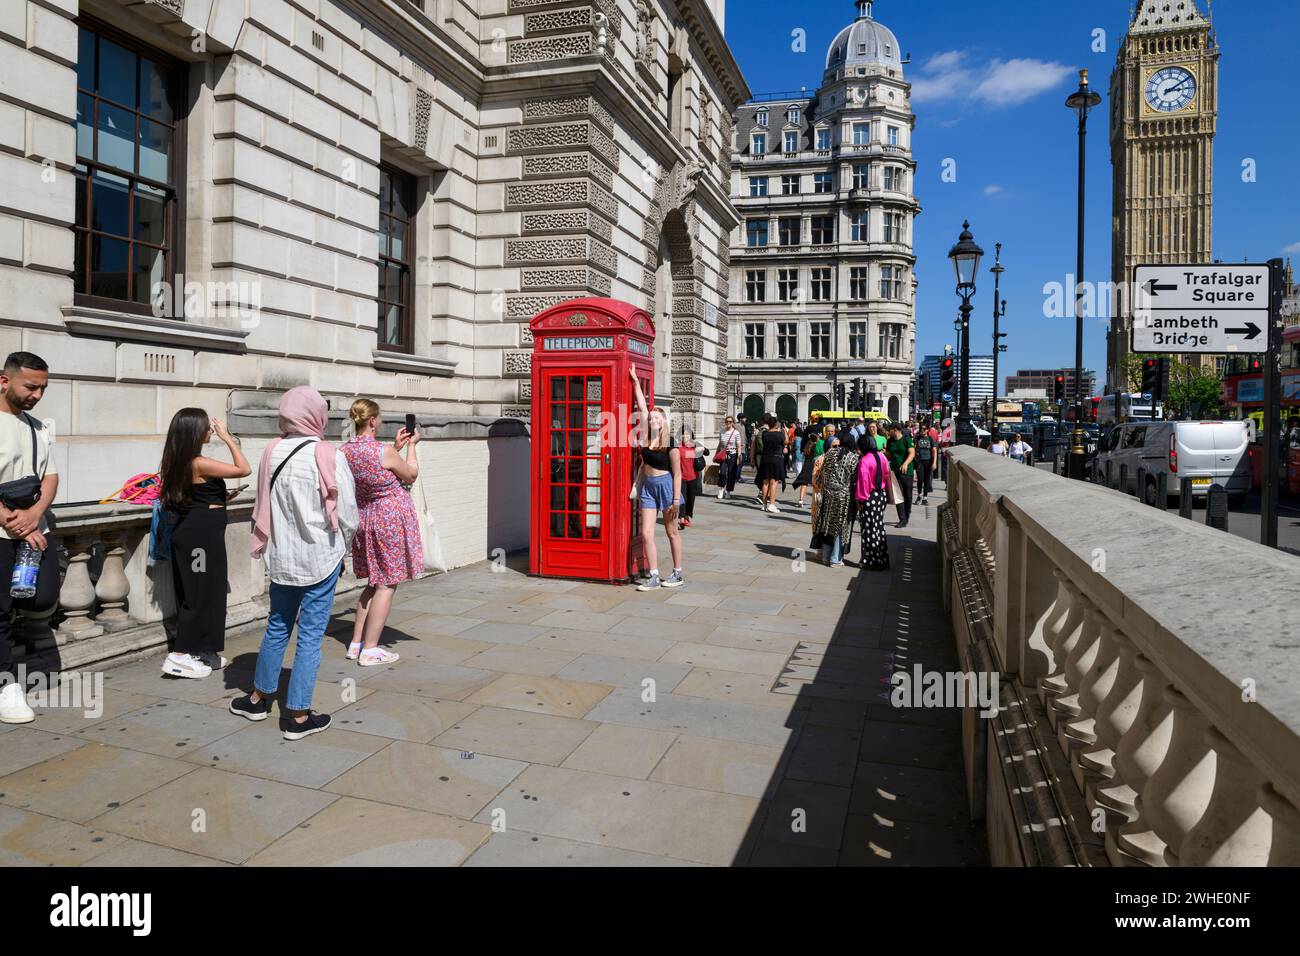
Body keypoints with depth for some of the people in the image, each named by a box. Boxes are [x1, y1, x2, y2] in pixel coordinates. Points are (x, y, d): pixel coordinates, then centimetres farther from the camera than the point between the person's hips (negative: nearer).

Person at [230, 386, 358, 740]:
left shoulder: (272, 453, -3)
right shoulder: (329, 457, -15)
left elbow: (263, 508, 7)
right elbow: (348, 515, -9)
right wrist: (340, 548, 8)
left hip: (281, 558, 4)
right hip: (320, 558, -4)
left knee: (277, 627, 21)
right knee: (310, 635, 4)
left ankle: (258, 699, 36)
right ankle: (299, 717, 11)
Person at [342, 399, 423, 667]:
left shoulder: (345, 451, 1)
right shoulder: (384, 451, -20)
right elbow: (411, 476, -3)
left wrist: (396, 447, 19)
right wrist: (411, 446, 9)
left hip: (364, 517, 7)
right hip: (391, 517, -7)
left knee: (373, 583, 19)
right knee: (387, 585, 2)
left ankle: (356, 644, 22)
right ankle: (369, 650, 5)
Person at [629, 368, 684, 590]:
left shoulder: (670, 443, -11)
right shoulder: (645, 438, 2)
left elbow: (677, 472, -10)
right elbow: (642, 408, 5)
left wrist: (676, 498, -15)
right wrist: (635, 381, 8)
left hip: (665, 485, -5)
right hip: (648, 486, 5)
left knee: (672, 532, 7)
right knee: (646, 533, -1)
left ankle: (678, 574, 19)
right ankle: (654, 578, 4)